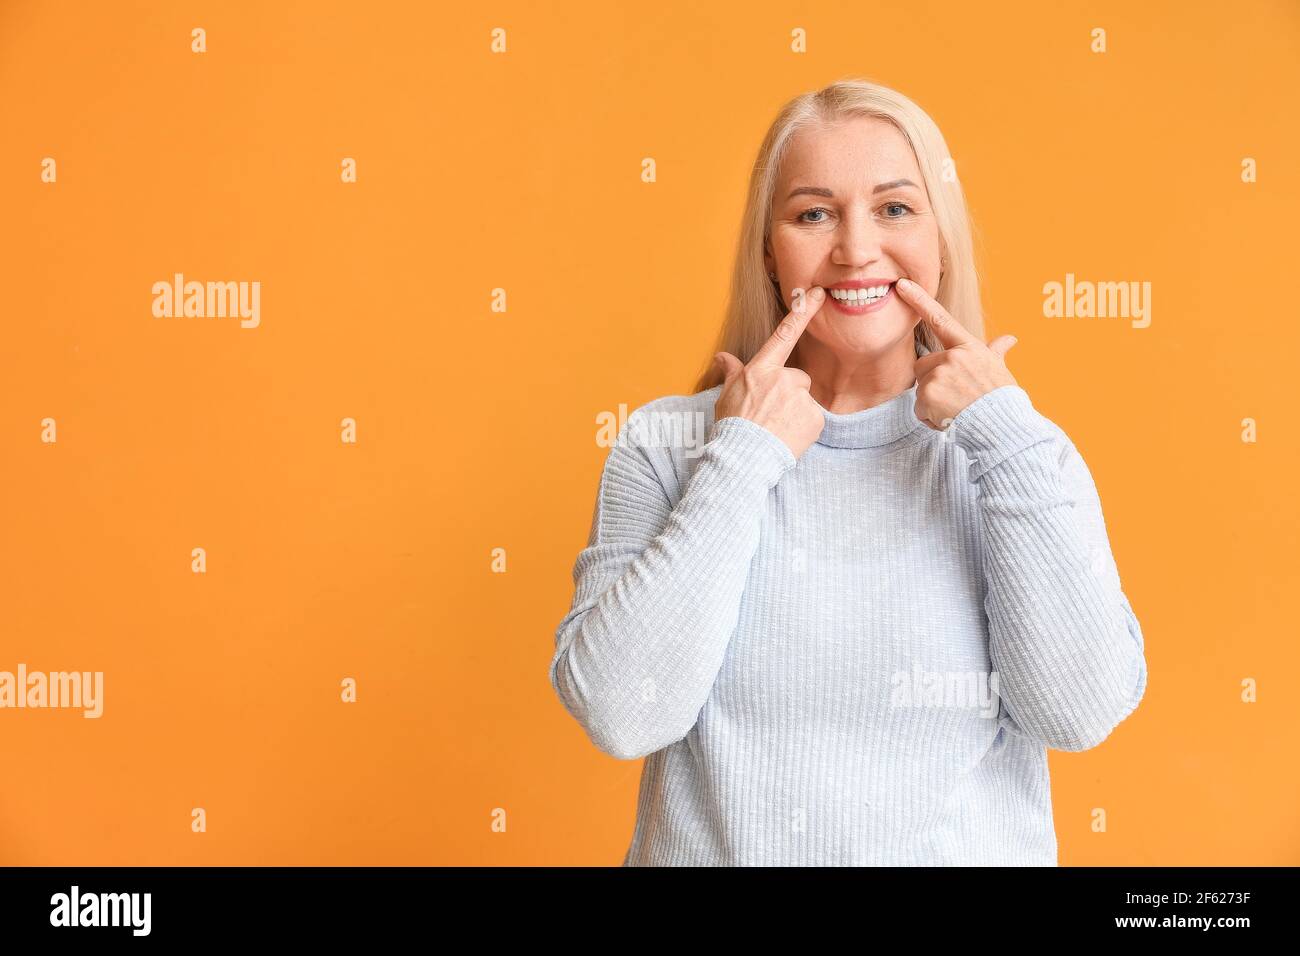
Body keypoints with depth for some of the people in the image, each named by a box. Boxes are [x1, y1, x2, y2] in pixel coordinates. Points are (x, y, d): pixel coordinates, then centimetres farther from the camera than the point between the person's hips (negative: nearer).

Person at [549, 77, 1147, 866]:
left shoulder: (1017, 448, -6)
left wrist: (1010, 437, -18)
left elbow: (1082, 712, -16)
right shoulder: (667, 442, -9)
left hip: (962, 847, 1)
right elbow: (620, 715, -18)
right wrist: (742, 460, -20)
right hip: (710, 846, 0)